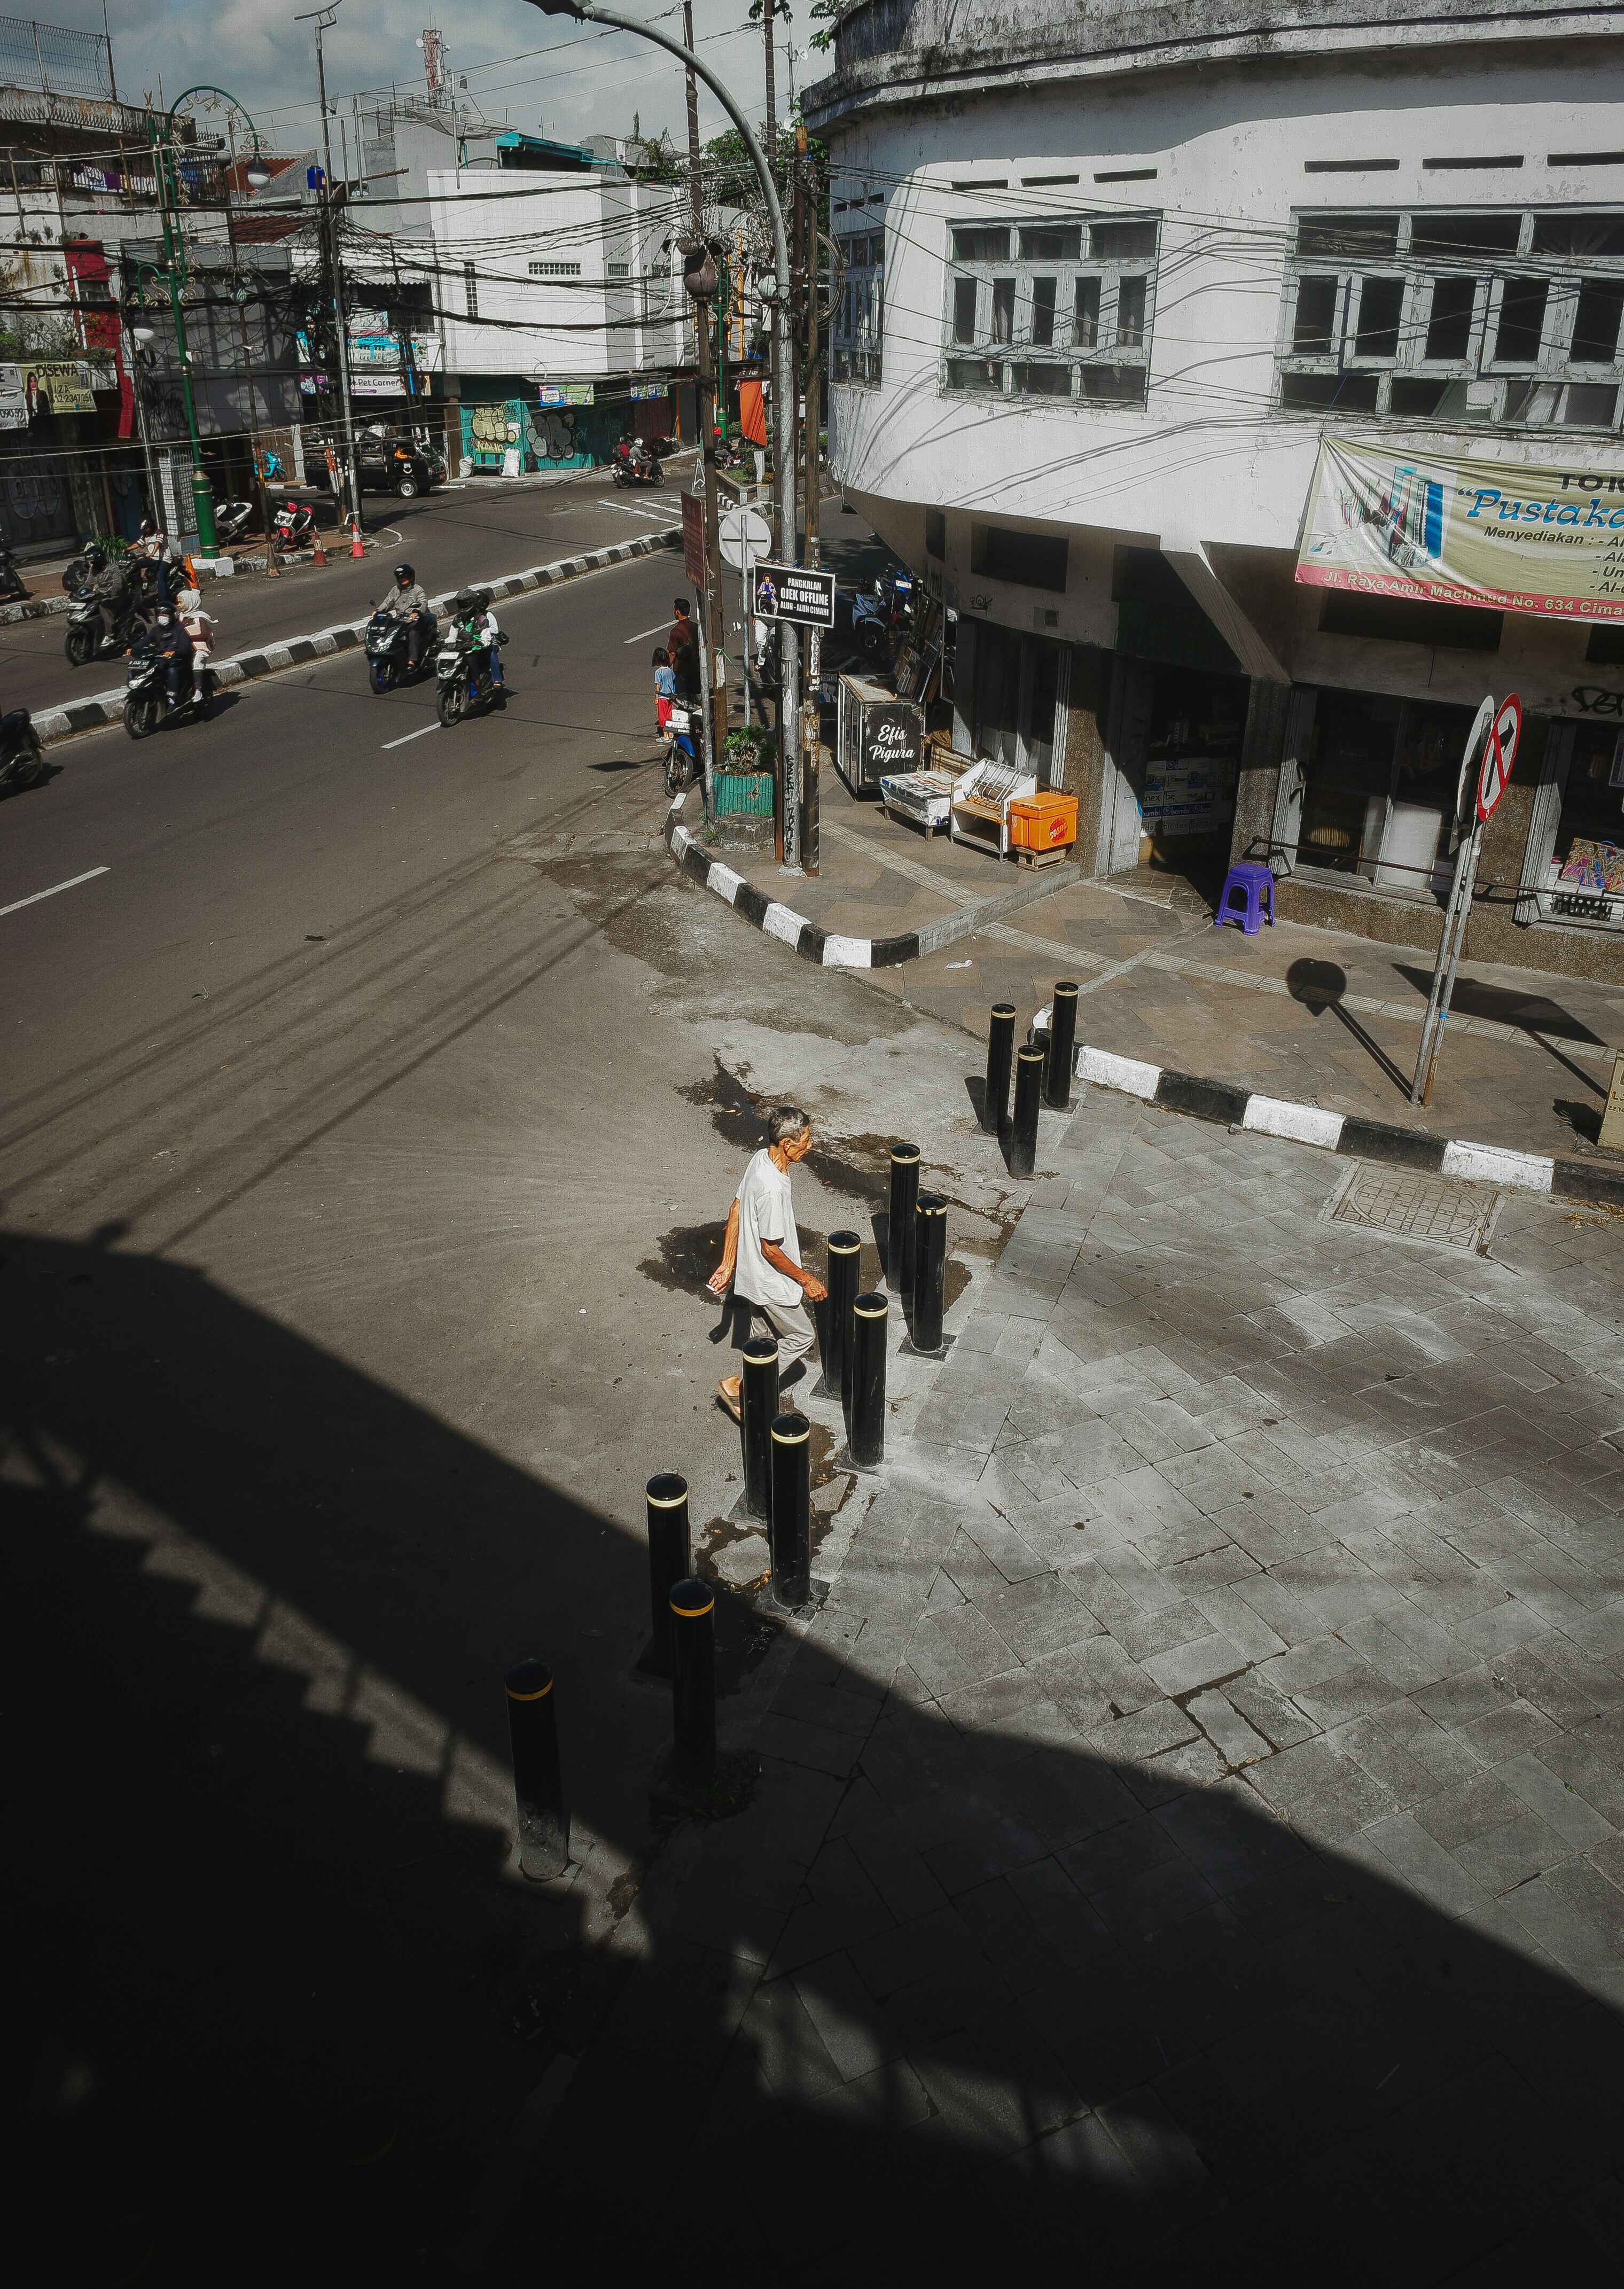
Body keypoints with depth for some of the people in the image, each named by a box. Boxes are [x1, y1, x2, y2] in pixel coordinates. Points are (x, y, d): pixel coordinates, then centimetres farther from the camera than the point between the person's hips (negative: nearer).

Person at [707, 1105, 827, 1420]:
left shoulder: (761, 1159, -6)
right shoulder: (772, 1189, -34)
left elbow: (735, 1211, 3)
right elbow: (771, 1250, -25)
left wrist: (727, 1265, 10)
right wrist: (807, 1280, -12)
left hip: (751, 1272, 8)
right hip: (771, 1282, -8)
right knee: (801, 1337, 11)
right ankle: (739, 1387, 13)